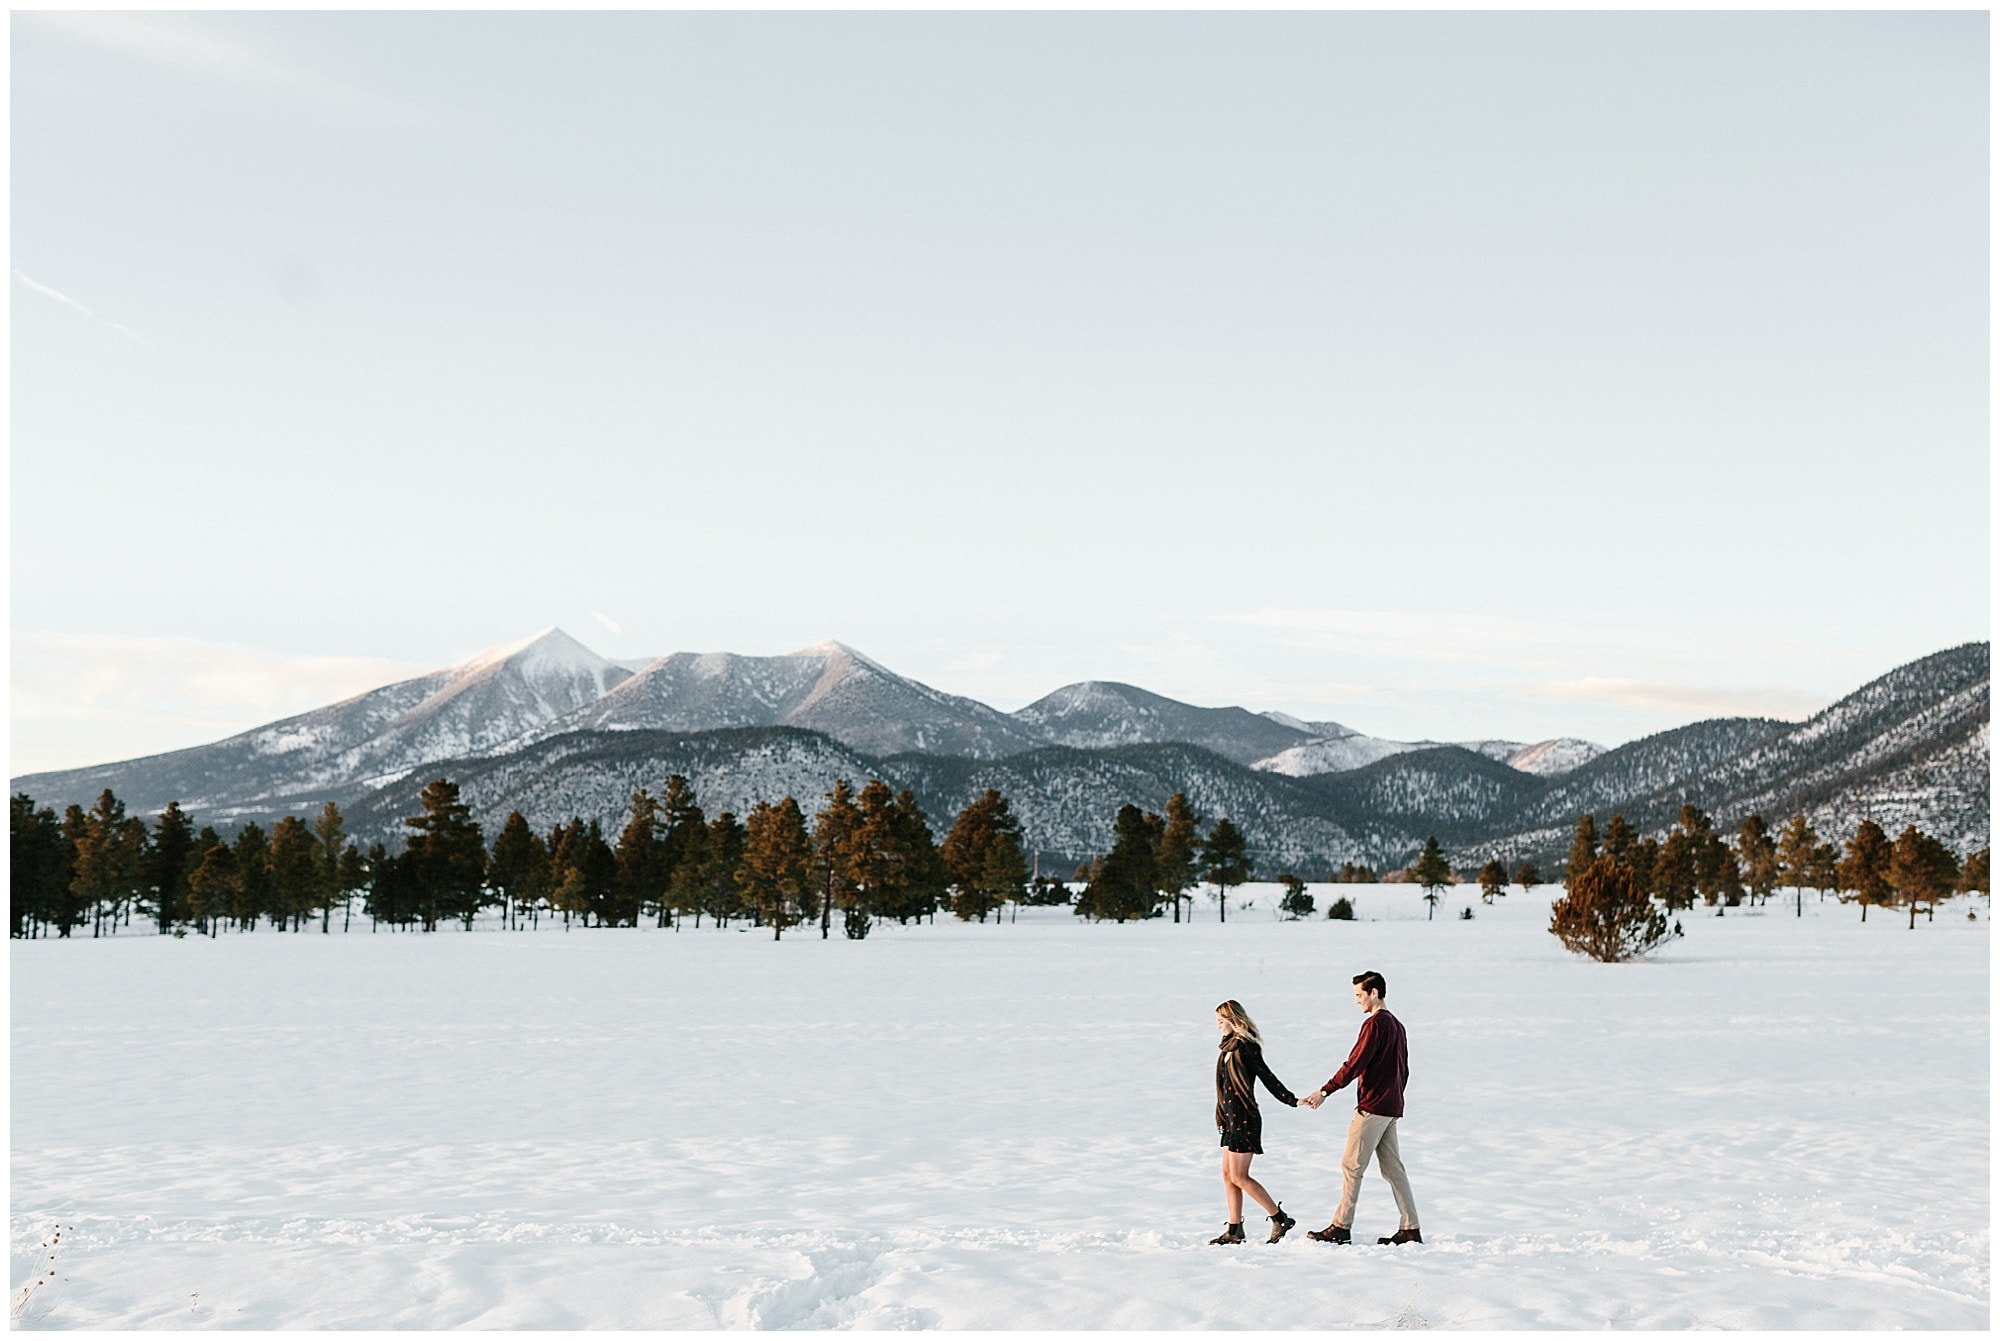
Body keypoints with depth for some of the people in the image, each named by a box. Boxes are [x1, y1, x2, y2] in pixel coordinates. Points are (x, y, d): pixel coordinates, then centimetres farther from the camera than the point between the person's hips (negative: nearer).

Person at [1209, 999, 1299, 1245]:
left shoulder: (1245, 1048, -14)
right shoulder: (1229, 1047, 14)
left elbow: (1267, 1077, -17)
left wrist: (1292, 1101, -22)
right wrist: (1222, 1118, 19)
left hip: (1244, 1118, -10)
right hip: (1232, 1118, 10)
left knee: (1239, 1177, -8)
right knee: (1228, 1174, 9)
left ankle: (1280, 1219, -1)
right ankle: (1234, 1230, 12)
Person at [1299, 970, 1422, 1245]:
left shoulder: (1375, 1023, -13)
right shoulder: (1397, 1025, 16)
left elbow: (1355, 1063, -19)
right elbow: (1404, 1070, 20)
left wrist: (1325, 1091, -18)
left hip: (1372, 1108, -9)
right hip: (1392, 1109, 9)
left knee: (1351, 1166, -4)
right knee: (1392, 1168, 9)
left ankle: (1341, 1227, -3)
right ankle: (1410, 1229, 6)